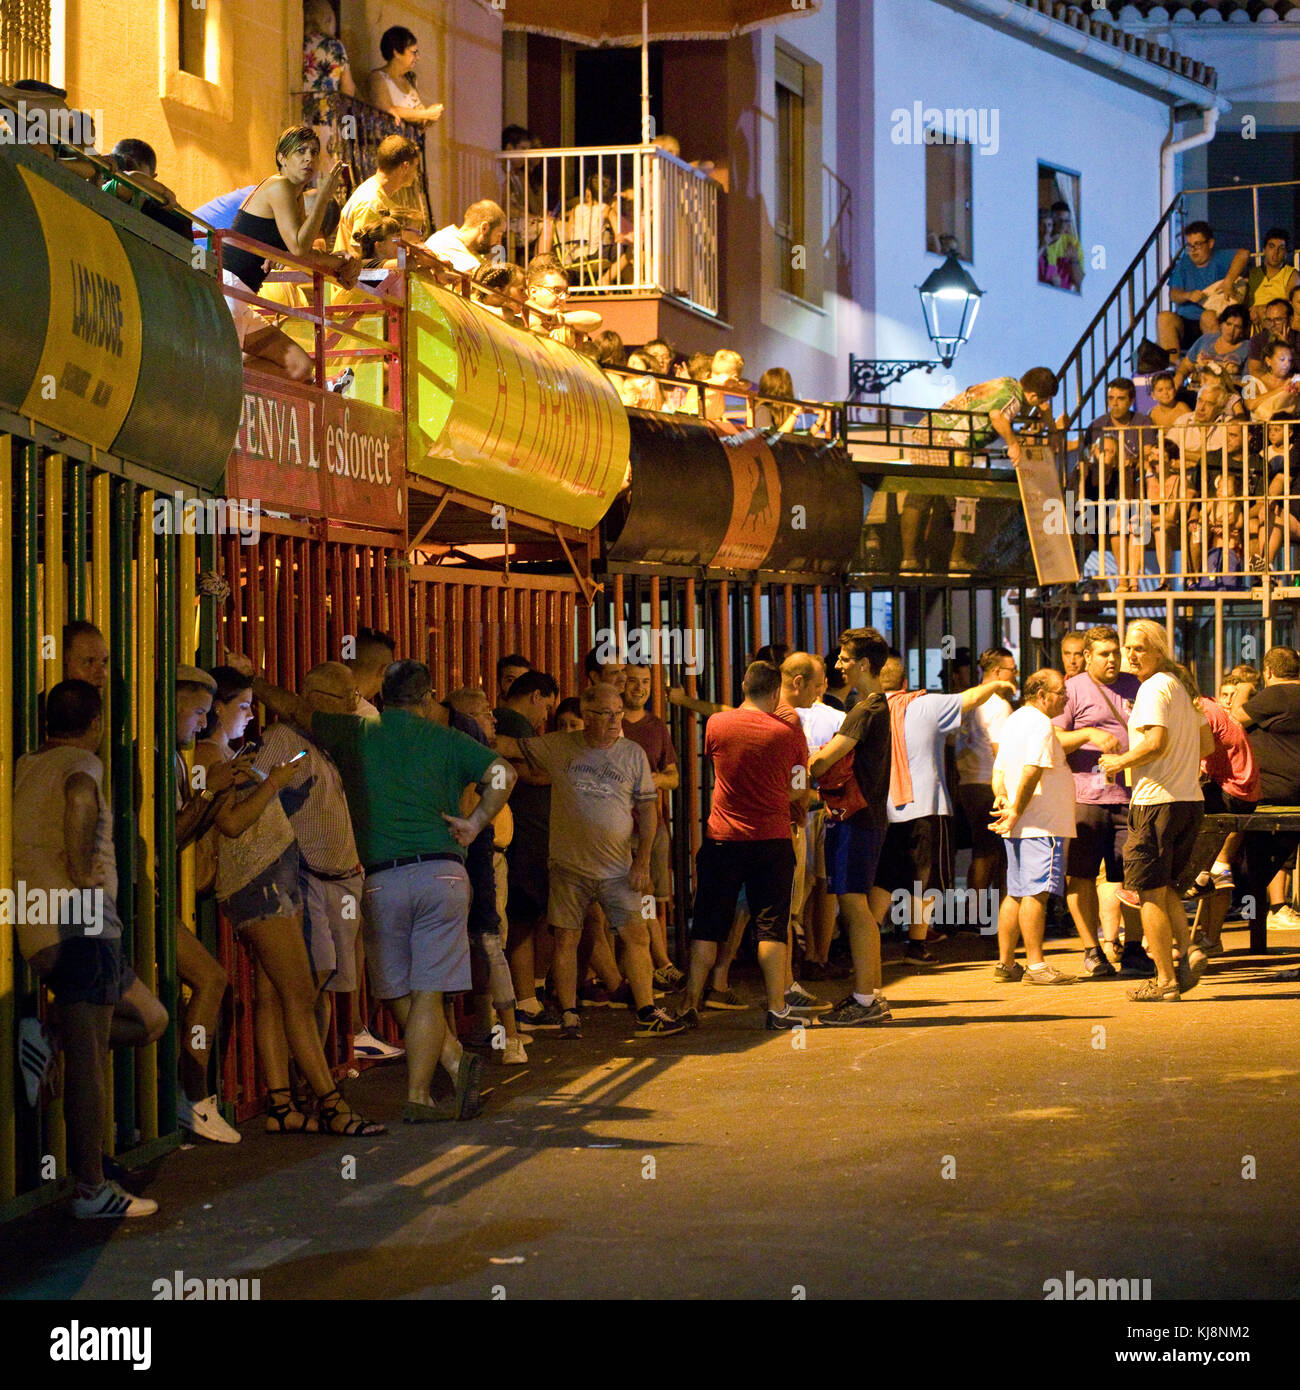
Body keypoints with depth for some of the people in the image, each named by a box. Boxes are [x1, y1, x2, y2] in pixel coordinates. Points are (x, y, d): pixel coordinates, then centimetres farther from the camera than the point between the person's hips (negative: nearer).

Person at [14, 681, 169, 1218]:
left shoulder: (23, 768, 16)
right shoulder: (82, 763, -6)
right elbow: (79, 801, -29)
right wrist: (82, 872, -19)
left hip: (39, 932, 8)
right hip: (81, 926, -8)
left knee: (150, 1020, 19)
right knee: (89, 1058, -7)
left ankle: (48, 1037, 1)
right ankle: (91, 1190, -7)